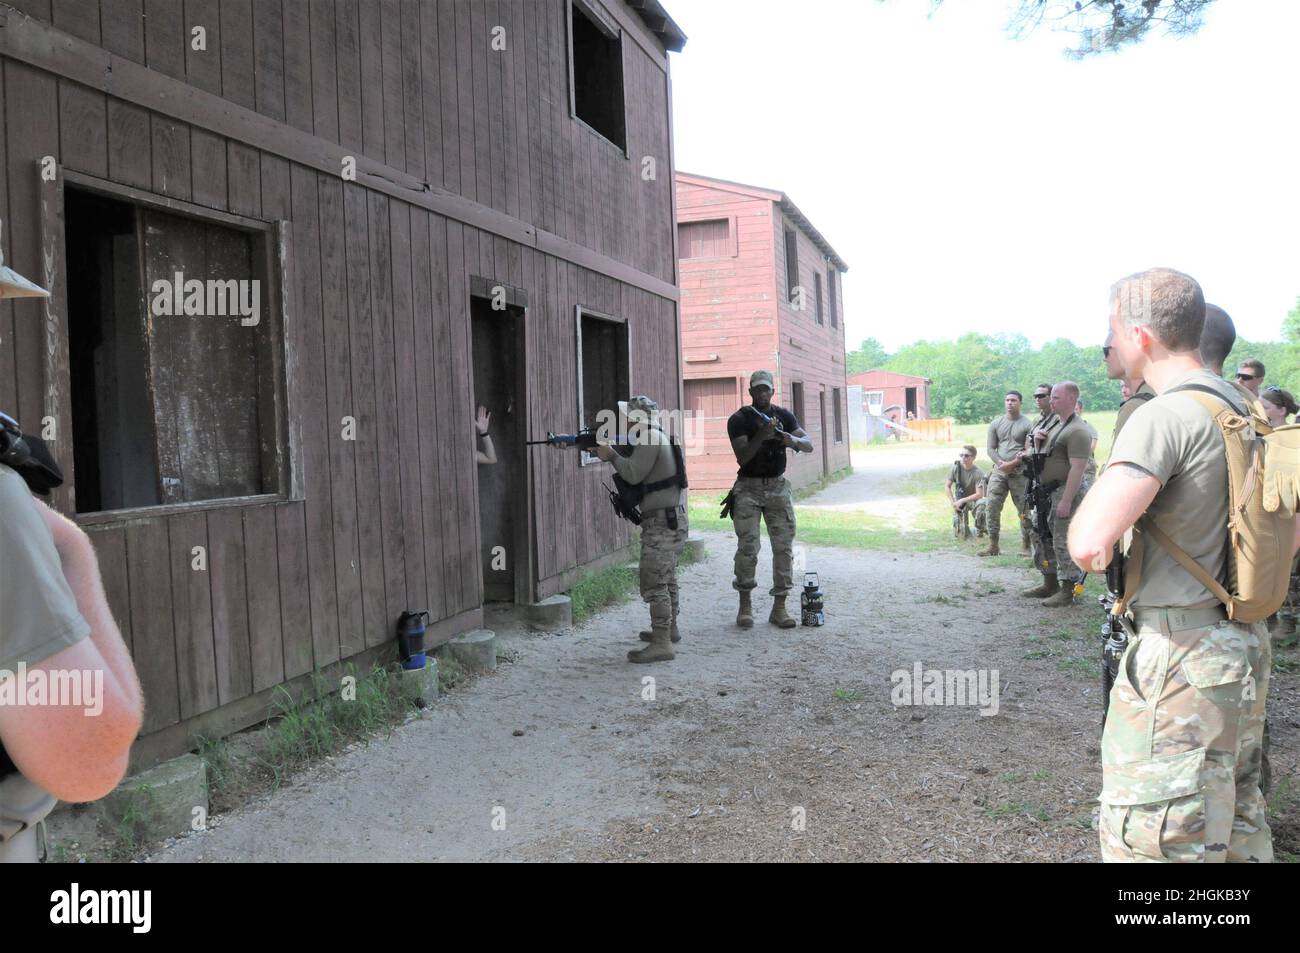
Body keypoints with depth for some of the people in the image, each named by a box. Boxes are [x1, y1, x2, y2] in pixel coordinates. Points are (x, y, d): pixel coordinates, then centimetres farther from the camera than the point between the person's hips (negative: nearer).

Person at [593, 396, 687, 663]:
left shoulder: (650, 437, -14)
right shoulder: (656, 437, 18)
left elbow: (633, 475, -20)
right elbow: (636, 471, 17)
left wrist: (612, 455, -5)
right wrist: (609, 453, 7)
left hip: (662, 522, -11)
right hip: (672, 520, 11)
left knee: (654, 584, -11)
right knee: (667, 579, 22)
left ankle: (661, 644, -11)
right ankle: (669, 629, 36)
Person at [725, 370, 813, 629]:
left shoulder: (784, 416, 8)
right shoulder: (739, 419, -4)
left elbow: (809, 445, 1)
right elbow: (742, 457, -14)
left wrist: (791, 440, -20)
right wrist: (762, 434, -26)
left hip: (777, 486, 3)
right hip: (749, 488, -3)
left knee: (784, 547, -1)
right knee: (748, 546, -11)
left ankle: (779, 607, 4)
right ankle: (745, 604, 3)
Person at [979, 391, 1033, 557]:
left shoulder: (1027, 424, -1)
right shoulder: (996, 424, 10)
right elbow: (991, 449, 8)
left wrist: (1015, 463, -17)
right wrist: (1001, 463, -9)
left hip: (1019, 473, -3)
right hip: (999, 470, 3)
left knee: (1024, 509, 0)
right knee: (991, 506, -3)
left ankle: (1026, 545, 10)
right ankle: (993, 545, 3)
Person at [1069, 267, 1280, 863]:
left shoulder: (1165, 416, -19)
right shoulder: (1243, 409, 10)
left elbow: (1088, 543, -29)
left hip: (1181, 660, -10)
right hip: (1245, 645, 10)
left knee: (1152, 841, -1)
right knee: (1237, 823, 22)